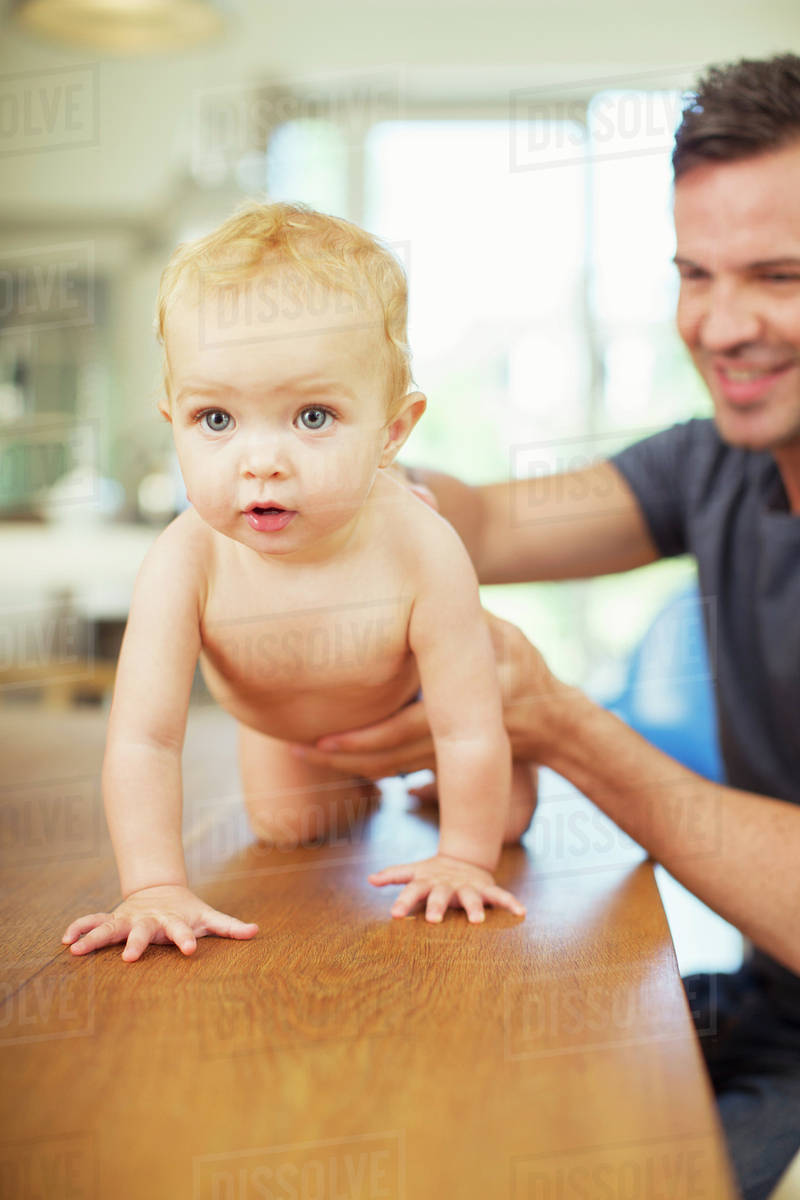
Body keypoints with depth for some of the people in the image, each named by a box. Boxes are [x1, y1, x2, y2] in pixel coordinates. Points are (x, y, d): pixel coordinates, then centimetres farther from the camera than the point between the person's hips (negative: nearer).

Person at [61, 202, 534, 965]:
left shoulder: (420, 551, -45)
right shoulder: (186, 563, -42)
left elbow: (470, 735, -35)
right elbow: (142, 740, -39)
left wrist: (464, 858, -27)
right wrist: (155, 889, -44)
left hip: (412, 689, -1)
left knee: (506, 815, 4)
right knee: (287, 825, 15)